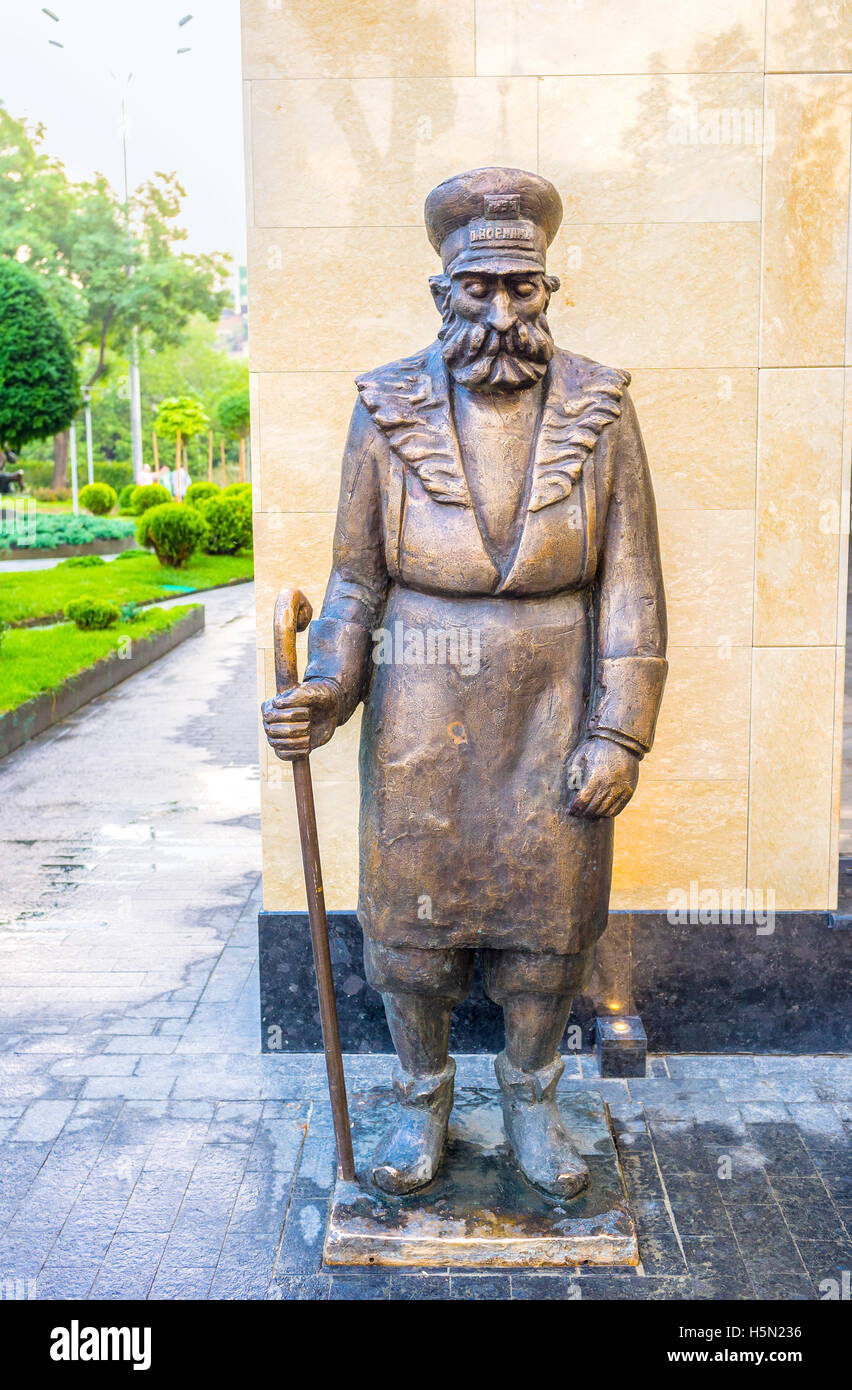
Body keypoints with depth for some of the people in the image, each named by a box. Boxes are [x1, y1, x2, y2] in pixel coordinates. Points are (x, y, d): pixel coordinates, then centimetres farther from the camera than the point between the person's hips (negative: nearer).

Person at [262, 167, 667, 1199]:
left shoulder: (598, 412, -3)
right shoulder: (387, 413, -2)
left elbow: (629, 583, -2)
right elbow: (356, 579, 2)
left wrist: (619, 731, -8)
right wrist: (325, 691, -14)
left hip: (551, 719, 0)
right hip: (420, 723, 0)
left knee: (546, 925, 11)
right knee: (409, 921, 10)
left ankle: (531, 1098, 36)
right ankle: (422, 1101, 35)